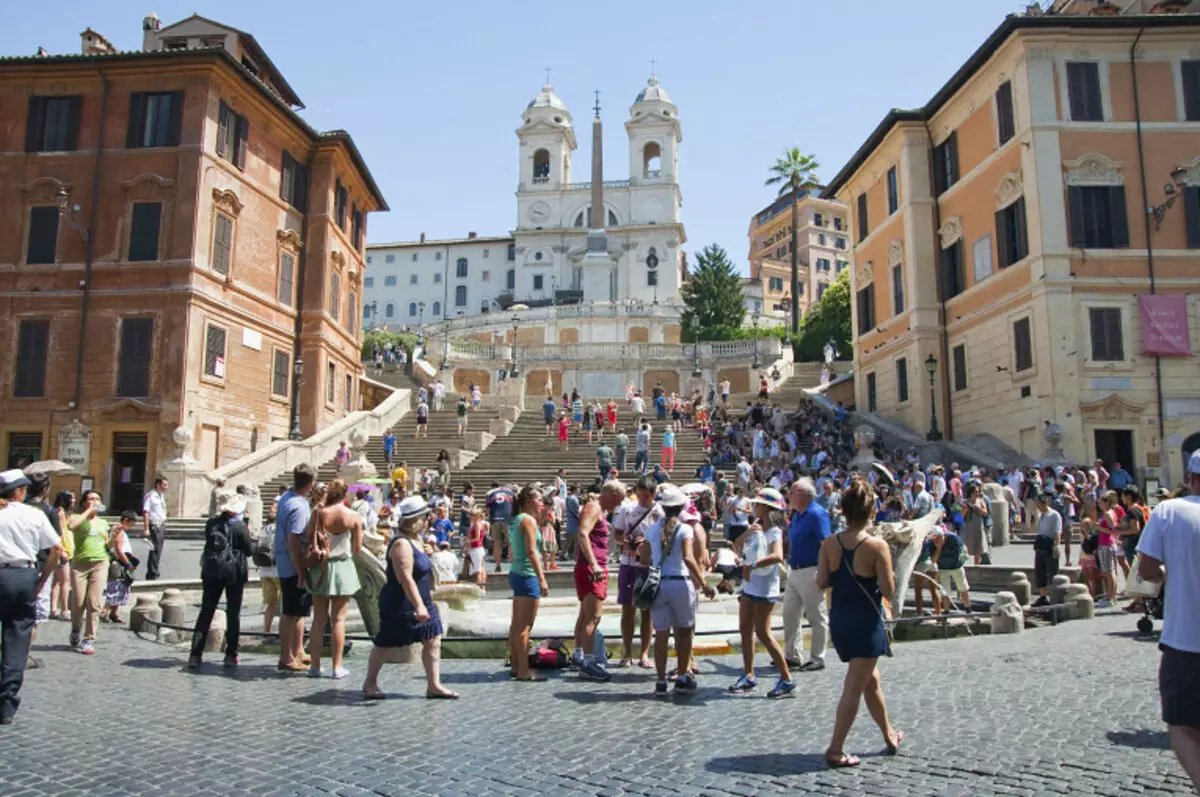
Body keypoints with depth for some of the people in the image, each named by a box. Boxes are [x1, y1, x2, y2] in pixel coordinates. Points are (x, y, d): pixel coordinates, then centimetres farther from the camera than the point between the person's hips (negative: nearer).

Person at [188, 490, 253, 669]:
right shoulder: (240, 526, -14)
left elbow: (210, 543, 10)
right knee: (233, 614, 7)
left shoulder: (211, 523, -3)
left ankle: (196, 655, 5)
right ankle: (231, 655, 10)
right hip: (234, 573, -3)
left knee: (206, 612, 9)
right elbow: (249, 551, -6)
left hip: (211, 572, 3)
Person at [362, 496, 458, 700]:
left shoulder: (413, 540, 9)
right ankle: (370, 683, 25)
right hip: (399, 605, -9)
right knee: (386, 643, 7)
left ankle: (434, 686, 9)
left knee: (433, 640, 4)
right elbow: (406, 579, -29)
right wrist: (418, 606, -32)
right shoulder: (401, 544, -22)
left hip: (420, 602, 10)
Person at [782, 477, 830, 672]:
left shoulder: (817, 514, -17)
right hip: (794, 570, 9)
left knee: (817, 618, 5)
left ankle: (817, 659, 15)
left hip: (811, 572, -9)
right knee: (789, 614, 13)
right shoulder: (797, 514, 9)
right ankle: (793, 655, 24)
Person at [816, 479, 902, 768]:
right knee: (854, 687, 3)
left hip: (838, 620, 6)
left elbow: (822, 582, -5)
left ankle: (890, 735, 41)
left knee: (871, 680, 23)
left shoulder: (830, 544, -4)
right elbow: (888, 589, -17)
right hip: (866, 622, -6)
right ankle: (835, 750, 6)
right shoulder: (877, 546, -17)